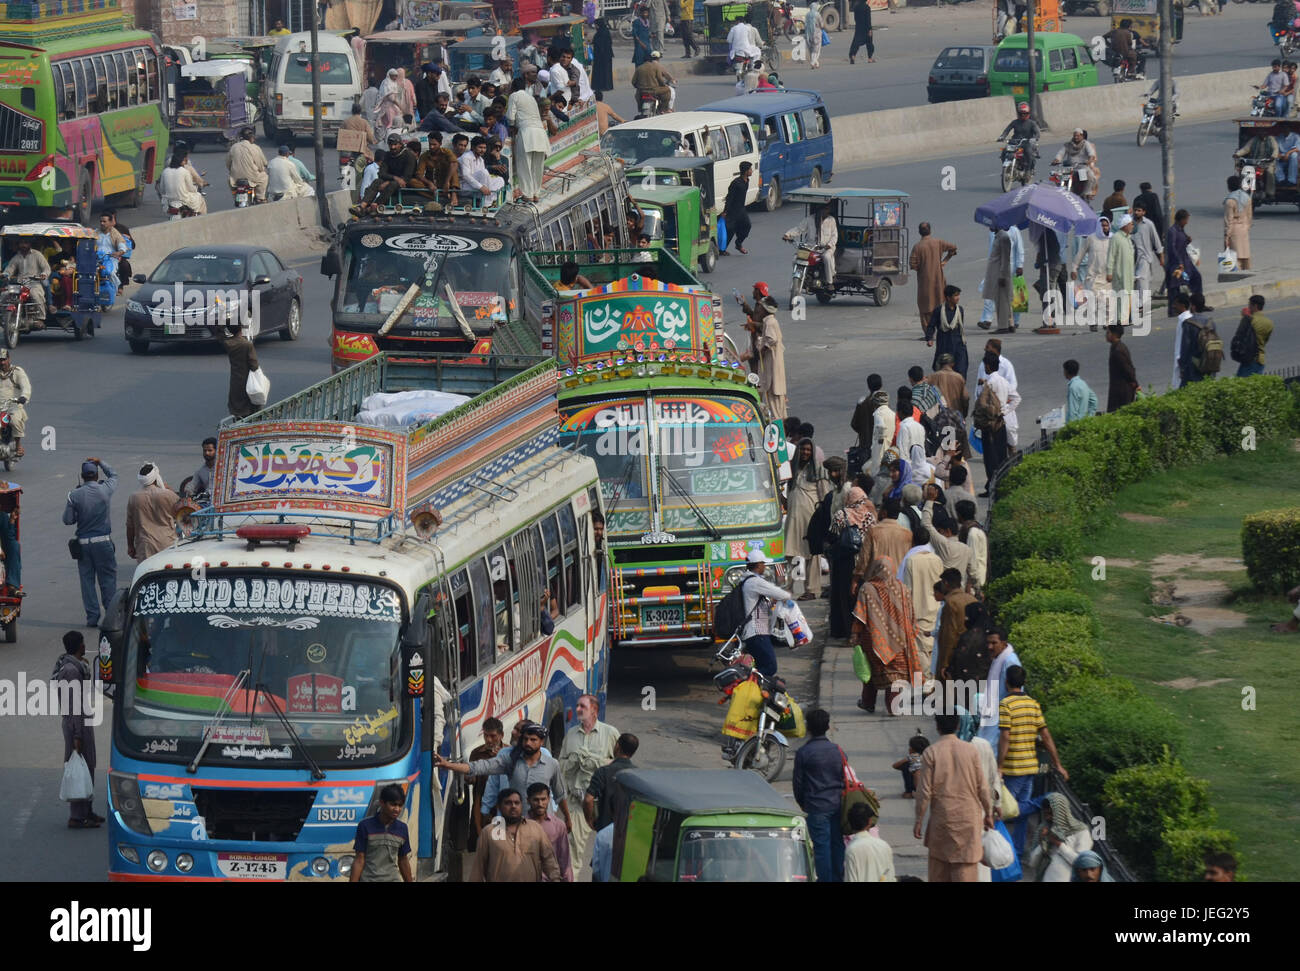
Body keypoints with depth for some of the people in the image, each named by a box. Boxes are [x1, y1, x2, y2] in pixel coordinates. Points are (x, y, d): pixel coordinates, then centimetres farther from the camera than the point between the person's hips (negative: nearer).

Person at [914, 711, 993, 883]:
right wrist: (988, 814, 14)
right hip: (968, 816, 1)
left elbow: (925, 791, -8)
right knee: (966, 869, 0)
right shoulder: (970, 750, -4)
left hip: (941, 817, -1)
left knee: (939, 870, 14)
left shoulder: (931, 753, -9)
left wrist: (918, 821, 1)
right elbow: (982, 787, 1)